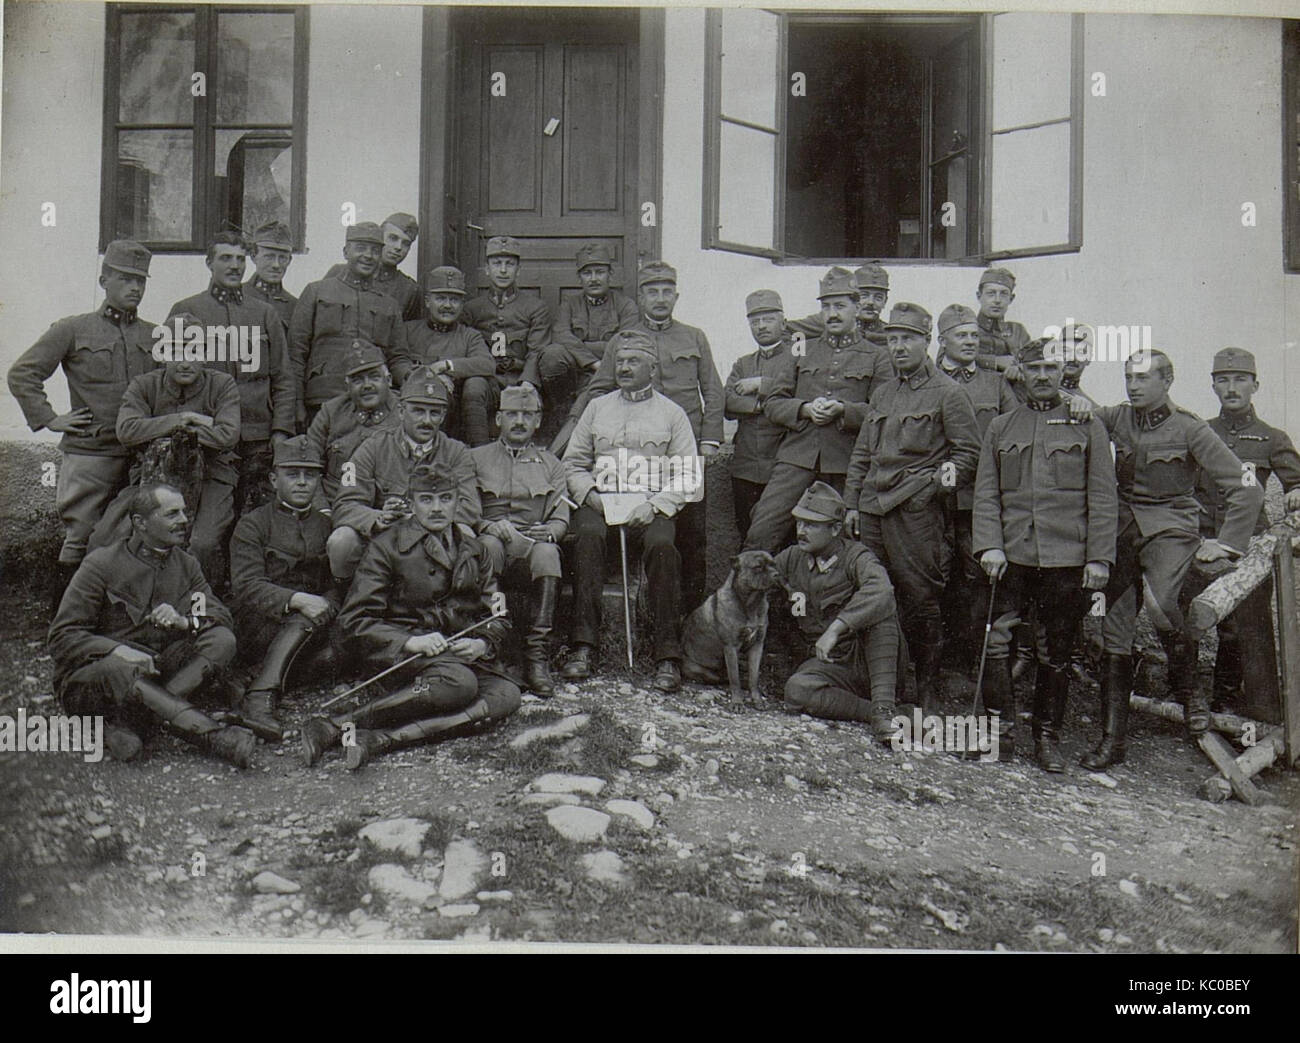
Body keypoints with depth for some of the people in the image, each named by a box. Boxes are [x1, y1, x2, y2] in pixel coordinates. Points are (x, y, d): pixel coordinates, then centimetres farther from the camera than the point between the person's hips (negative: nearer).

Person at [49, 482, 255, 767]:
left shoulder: (186, 566, 8)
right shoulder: (100, 564, -8)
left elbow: (222, 618, 0)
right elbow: (63, 637, -11)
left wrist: (185, 622, -23)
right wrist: (119, 650, -30)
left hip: (155, 672, 5)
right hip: (89, 677, -4)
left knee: (221, 640, -18)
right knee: (118, 667, -40)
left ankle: (133, 721, -33)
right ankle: (214, 736, -46)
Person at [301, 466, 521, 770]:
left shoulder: (475, 551, 16)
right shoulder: (387, 547, 2)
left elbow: (497, 618, 15)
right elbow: (355, 619, -3)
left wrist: (482, 644, -9)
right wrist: (410, 642, -19)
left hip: (463, 652, 5)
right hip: (404, 652, -5)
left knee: (506, 696, -28)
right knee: (458, 682, -38)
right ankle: (336, 725, -32)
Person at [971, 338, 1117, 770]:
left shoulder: (1088, 426, 8)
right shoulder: (1001, 427, 13)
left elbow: (1102, 498, 4)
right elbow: (985, 494, 8)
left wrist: (1099, 557, -4)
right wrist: (989, 545, -6)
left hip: (1067, 558, -1)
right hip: (1011, 555, 1)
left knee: (1058, 651, 6)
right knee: (995, 641, -10)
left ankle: (1048, 738, 17)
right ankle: (1001, 729, 2)